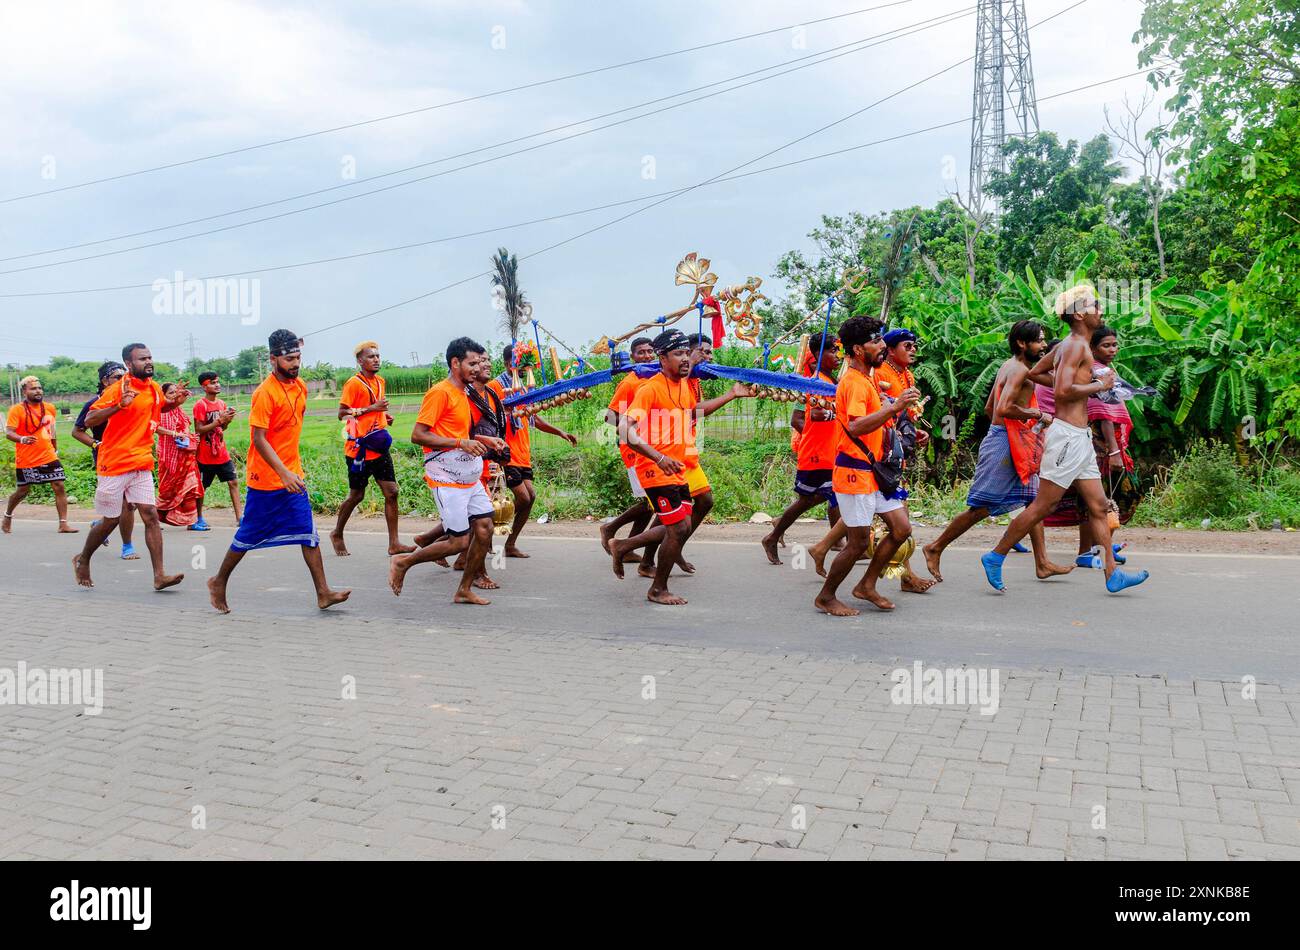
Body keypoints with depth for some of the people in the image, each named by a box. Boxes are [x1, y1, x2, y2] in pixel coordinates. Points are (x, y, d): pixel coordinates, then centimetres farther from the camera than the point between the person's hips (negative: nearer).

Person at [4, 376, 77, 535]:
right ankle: (7, 516, 37)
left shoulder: (49, 408, 7)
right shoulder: (17, 410, -9)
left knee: (59, 487, -6)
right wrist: (22, 439, -35)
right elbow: (8, 432, -16)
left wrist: (56, 450, 24)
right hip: (26, 460, -4)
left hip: (49, 457, 4)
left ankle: (63, 524, -5)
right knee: (23, 491, 9)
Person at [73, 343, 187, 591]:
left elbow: (161, 406, 31)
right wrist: (118, 406, -31)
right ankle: (82, 560, 32)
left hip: (142, 465, 5)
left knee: (151, 516, -5)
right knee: (110, 520, 6)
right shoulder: (118, 389, -13)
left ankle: (159, 576, -9)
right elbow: (89, 421, -16)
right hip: (115, 465, -5)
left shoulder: (154, 387, 7)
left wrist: (175, 400, 8)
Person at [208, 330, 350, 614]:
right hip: (266, 479, -7)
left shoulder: (300, 386, 6)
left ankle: (323, 594, 1)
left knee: (309, 533, 0)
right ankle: (218, 583, 28)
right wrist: (284, 473, -30)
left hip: (293, 477, 7)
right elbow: (259, 439, -21)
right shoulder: (265, 393, -18)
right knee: (249, 536, 7)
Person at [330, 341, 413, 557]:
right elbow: (342, 413, -15)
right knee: (356, 495, 5)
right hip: (359, 448, -6)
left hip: (379, 446, 6)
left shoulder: (380, 381, 13)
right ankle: (337, 534, 27)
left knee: (391, 492, -2)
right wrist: (372, 408, -21)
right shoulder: (354, 383, -10)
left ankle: (394, 543, 0)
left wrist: (385, 414, 8)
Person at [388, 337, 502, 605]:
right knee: (459, 541, -6)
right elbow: (418, 435, -18)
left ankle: (464, 590, 15)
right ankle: (403, 563, 13)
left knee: (485, 528, 2)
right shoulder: (440, 392, -13)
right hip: (447, 479, -9)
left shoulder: (462, 393, 16)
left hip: (469, 477, 9)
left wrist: (484, 440, 13)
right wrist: (462, 443, -22)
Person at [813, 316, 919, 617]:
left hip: (873, 471, 10)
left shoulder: (865, 379, 15)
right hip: (855, 473, -10)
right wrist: (895, 407, -38)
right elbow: (855, 426, -35)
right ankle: (825, 597, 15)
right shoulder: (854, 383, -18)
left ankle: (867, 585, 21)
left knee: (901, 528, 9)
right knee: (859, 542, -2)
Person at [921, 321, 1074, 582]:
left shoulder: (1010, 367, 17)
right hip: (1004, 445, -10)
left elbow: (989, 408, 22)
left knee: (1034, 500, 8)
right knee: (981, 507, -5)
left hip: (1016, 447, 10)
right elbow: (1004, 408, -26)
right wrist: (1037, 415, -14)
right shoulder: (1020, 370, -13)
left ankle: (1042, 563, 10)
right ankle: (935, 548, 3)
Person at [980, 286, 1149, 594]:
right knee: (1042, 506, -4)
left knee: (1098, 506, 8)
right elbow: (1063, 391, -25)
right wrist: (1099, 385, -12)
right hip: (1067, 435, -10)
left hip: (1080, 438, 10)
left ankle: (1113, 575, 11)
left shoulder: (1068, 345, 16)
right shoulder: (1076, 345, -13)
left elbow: (1034, 372, 27)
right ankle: (995, 557, 5)